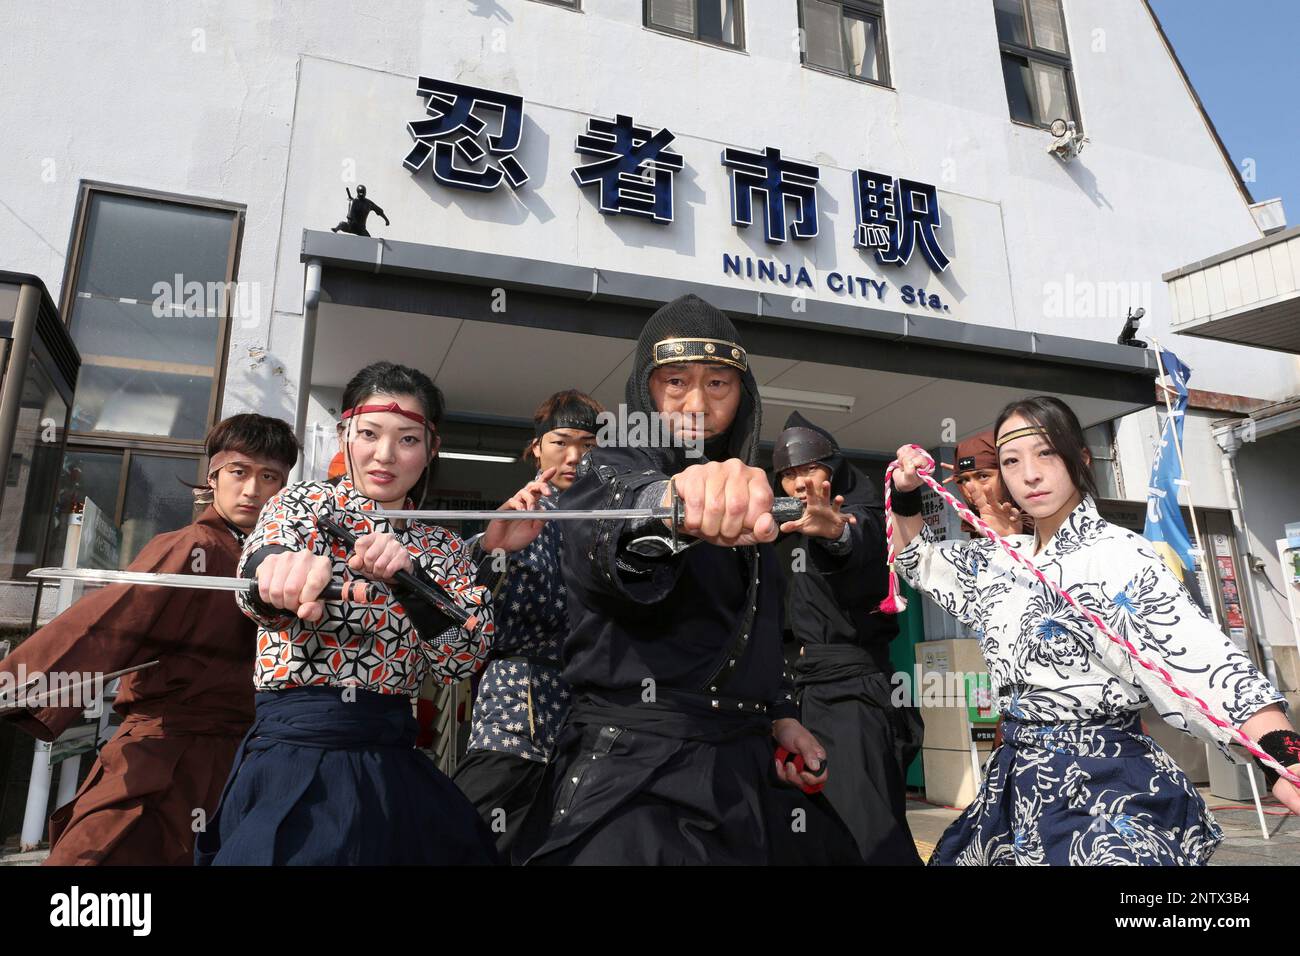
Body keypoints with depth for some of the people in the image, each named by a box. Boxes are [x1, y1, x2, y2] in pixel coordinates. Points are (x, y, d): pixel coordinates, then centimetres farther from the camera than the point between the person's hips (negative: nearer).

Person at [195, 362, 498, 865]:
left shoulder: (444, 548, 7)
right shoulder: (305, 503, 0)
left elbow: (467, 656, -4)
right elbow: (258, 579, -20)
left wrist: (409, 576, -21)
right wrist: (279, 567, -44)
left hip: (393, 769, 3)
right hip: (291, 762, -3)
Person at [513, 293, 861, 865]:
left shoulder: (747, 500, 12)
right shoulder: (608, 471, -7)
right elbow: (610, 531, -33)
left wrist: (779, 713, 6)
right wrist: (673, 503, -53)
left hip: (748, 766, 6)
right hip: (635, 772, -5)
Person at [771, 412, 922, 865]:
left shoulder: (860, 509, -11)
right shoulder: (800, 526, 14)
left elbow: (862, 539, -39)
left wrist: (836, 531, -58)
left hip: (850, 683, -9)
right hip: (815, 681, 9)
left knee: (869, 831, -18)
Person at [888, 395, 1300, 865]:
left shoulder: (1117, 555, -14)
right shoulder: (1001, 559, 6)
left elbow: (1199, 655, -26)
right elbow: (917, 557, 21)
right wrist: (905, 494, 3)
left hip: (1108, 789, -7)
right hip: (1019, 781, 7)